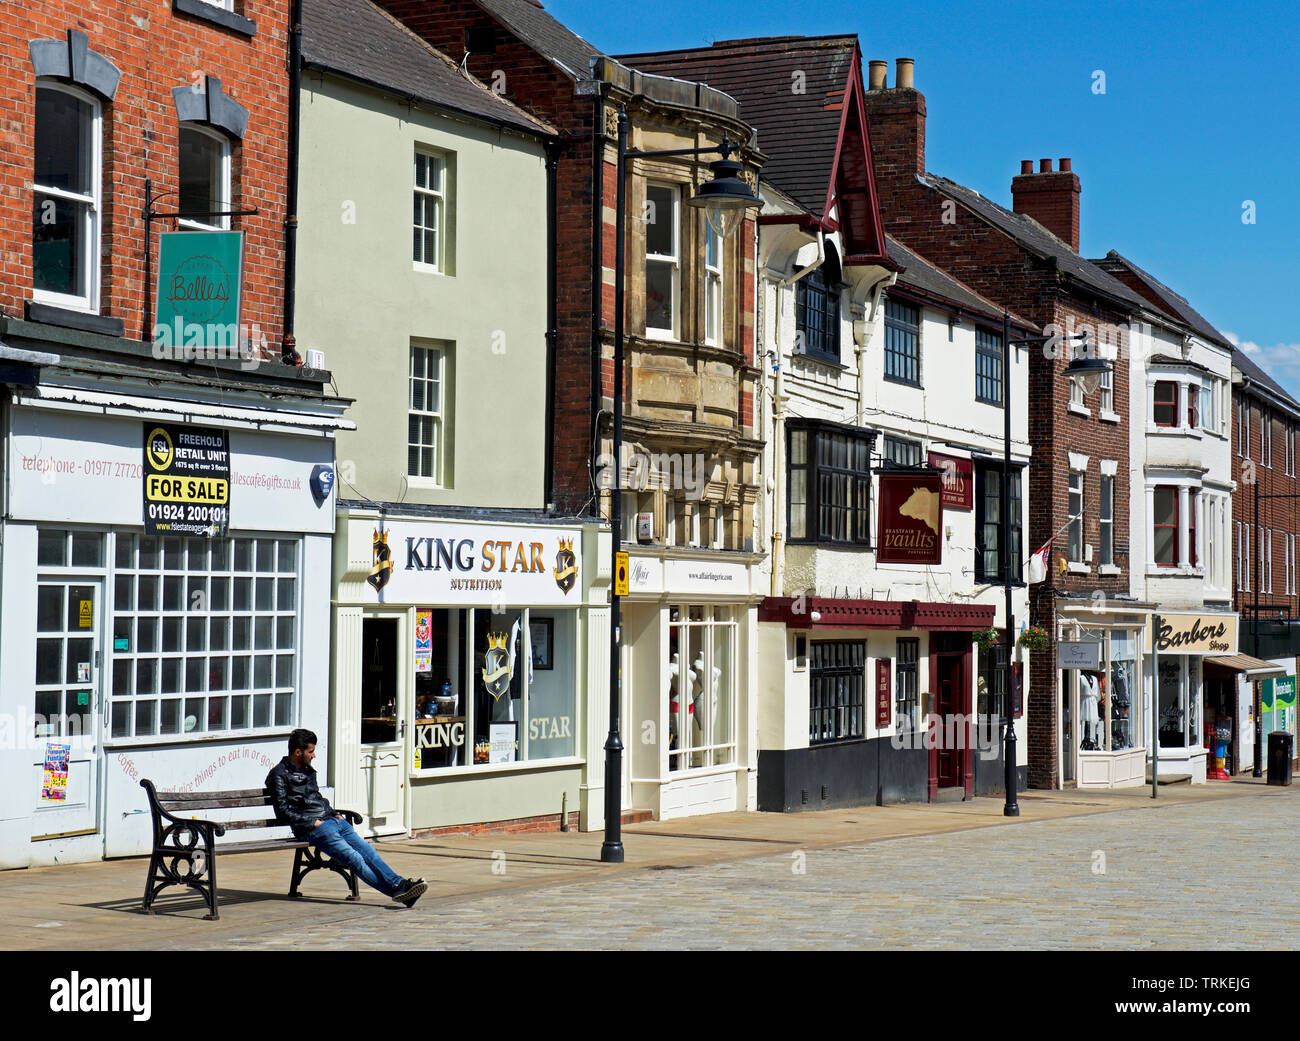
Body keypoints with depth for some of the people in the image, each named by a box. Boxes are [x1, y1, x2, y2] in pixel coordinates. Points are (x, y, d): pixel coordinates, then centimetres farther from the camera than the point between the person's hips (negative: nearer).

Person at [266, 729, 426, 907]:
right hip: (310, 829, -8)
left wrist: (334, 814, 14)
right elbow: (283, 812, -9)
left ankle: (400, 884, -22)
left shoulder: (308, 770, 23)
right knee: (354, 858, -21)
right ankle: (395, 890, -30)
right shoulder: (280, 775, -2)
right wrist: (313, 822, -12)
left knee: (368, 850, -11)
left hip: (332, 821, 8)